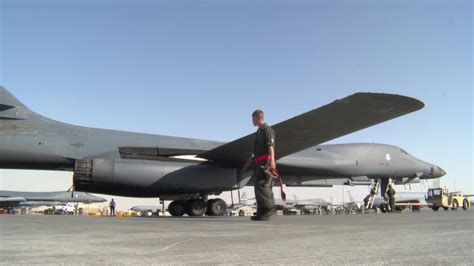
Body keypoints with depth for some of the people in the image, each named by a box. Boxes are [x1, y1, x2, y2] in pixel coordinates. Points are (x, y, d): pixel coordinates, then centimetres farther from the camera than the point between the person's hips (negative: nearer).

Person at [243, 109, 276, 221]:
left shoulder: (267, 130, -5)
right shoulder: (259, 131, 23)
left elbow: (271, 146, -17)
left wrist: (272, 161, -28)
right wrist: (249, 163, 31)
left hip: (265, 162, -9)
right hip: (259, 163, 9)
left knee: (261, 185, -15)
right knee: (260, 186, 9)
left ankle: (269, 209, -13)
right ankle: (262, 212, 14)